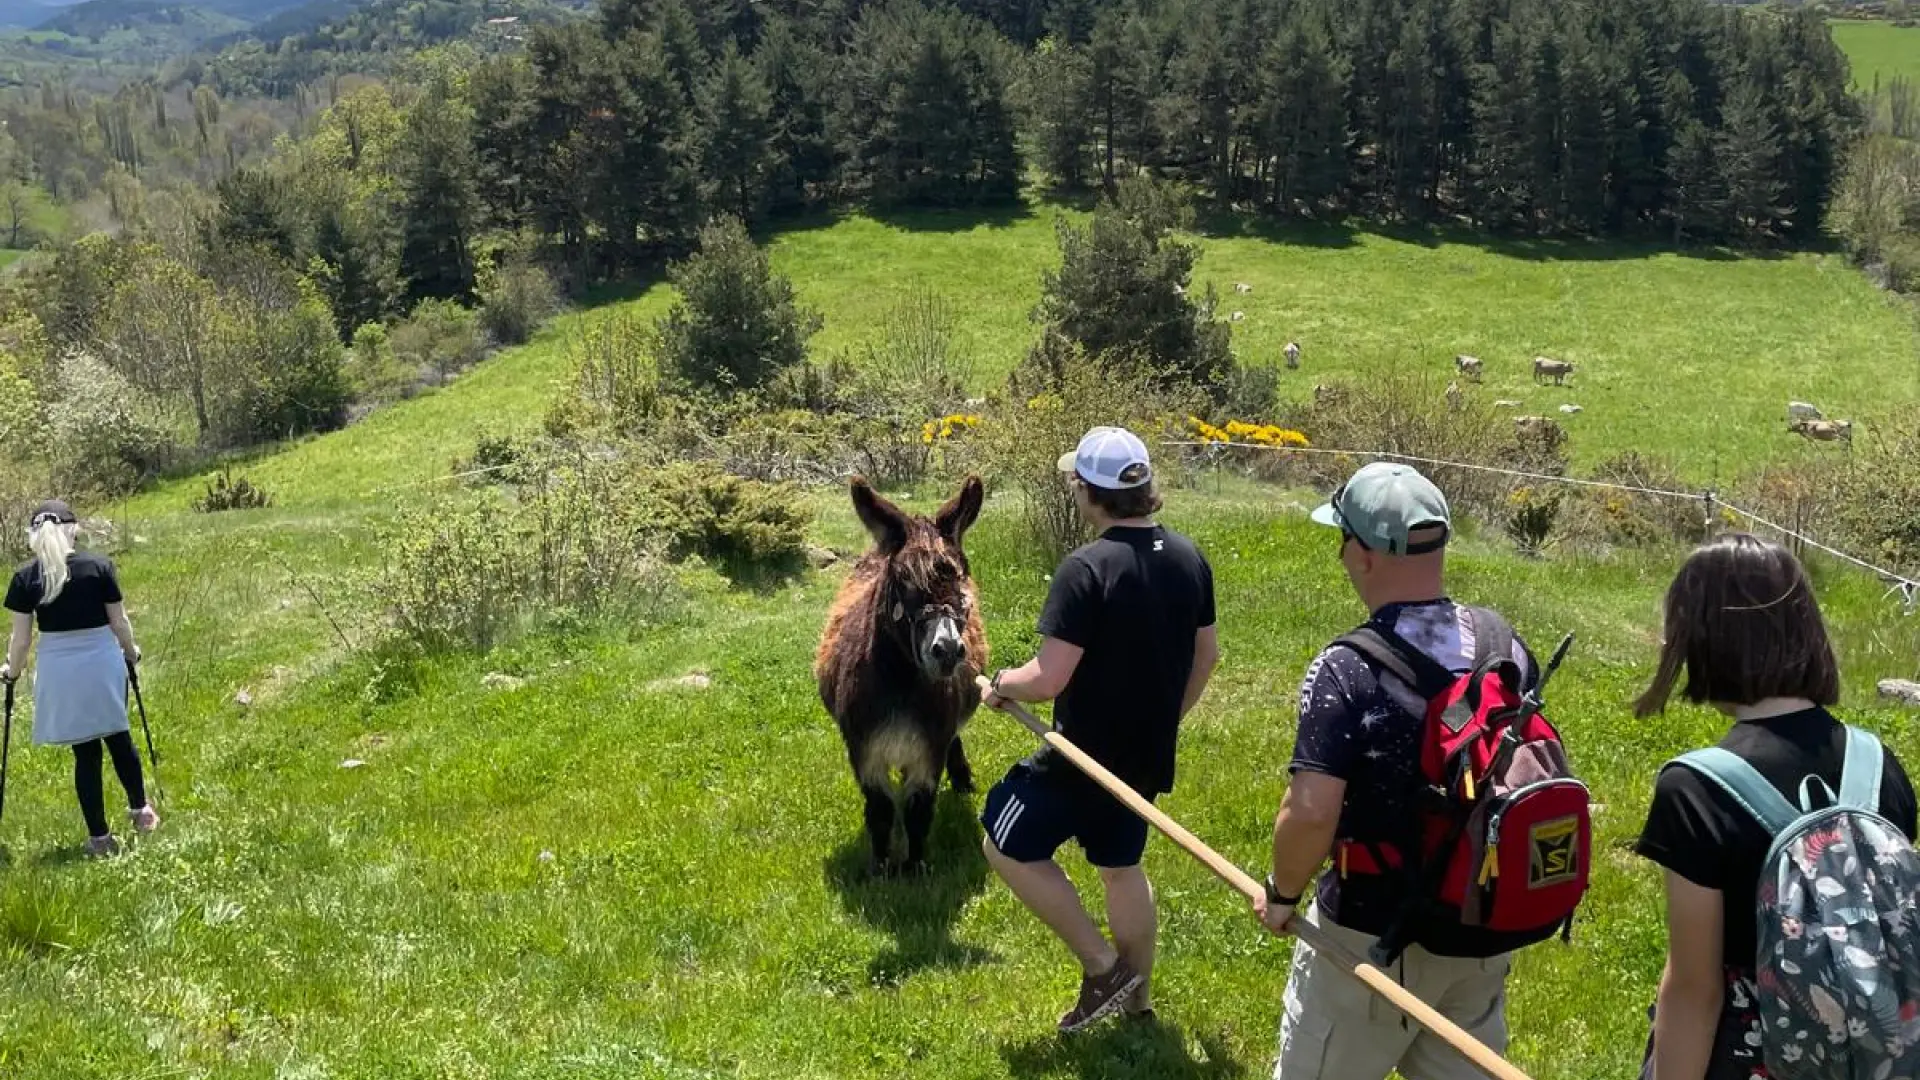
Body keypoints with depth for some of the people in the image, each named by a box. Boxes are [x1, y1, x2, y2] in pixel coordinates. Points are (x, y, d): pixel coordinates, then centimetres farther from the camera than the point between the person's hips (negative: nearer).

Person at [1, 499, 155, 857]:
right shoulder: (99, 566, -7)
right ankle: (140, 810, 36)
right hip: (103, 663, 0)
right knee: (118, 737, 20)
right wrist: (131, 651, 19)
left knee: (84, 751, 8)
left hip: (60, 670, 0)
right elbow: (119, 621, 0)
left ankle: (99, 837, 14)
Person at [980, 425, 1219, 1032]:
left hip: (1087, 754, -8)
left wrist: (1002, 685, -4)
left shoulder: (1086, 570, -25)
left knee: (1009, 846, 11)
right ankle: (1136, 1000, 35)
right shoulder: (1188, 558, -1)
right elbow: (1207, 653, 11)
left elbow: (1047, 681, -26)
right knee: (1121, 866, 24)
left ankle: (1103, 966, 10)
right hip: (1148, 755, 8)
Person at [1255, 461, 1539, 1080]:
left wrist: (1281, 894, -10)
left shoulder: (1347, 670, -23)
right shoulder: (1508, 648, -3)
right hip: (1483, 926, 6)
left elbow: (1311, 813, -28)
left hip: (1373, 936, -5)